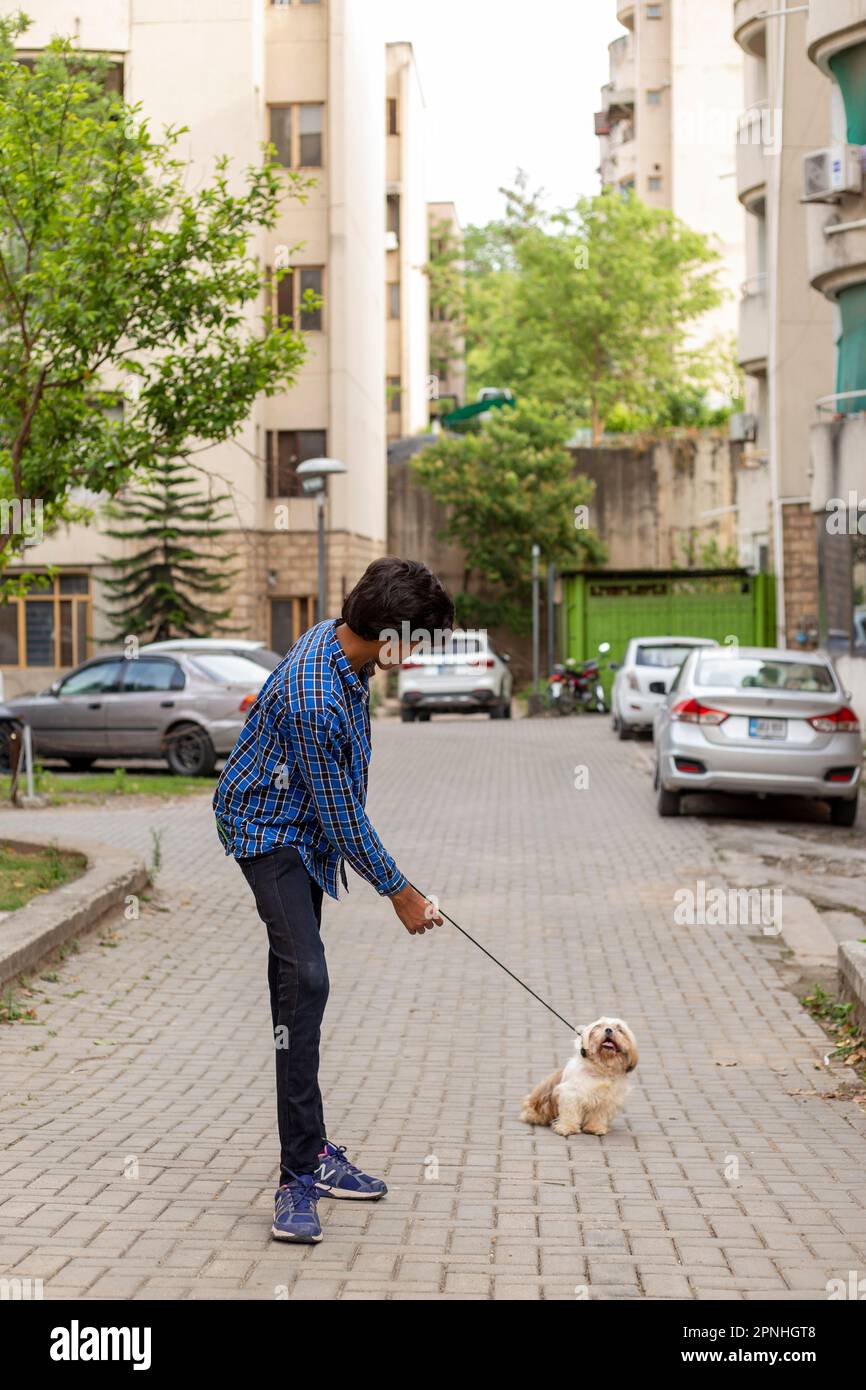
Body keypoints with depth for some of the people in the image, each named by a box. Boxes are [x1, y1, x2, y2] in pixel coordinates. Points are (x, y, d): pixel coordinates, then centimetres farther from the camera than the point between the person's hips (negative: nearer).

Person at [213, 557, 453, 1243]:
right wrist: (398, 891, -12)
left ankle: (311, 1149, 18)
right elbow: (343, 817, -22)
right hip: (269, 829, -10)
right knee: (305, 977, -19)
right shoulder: (315, 702, -32)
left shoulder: (340, 639, -4)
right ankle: (301, 1174, -20)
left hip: (306, 823, 10)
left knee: (296, 979, 12)